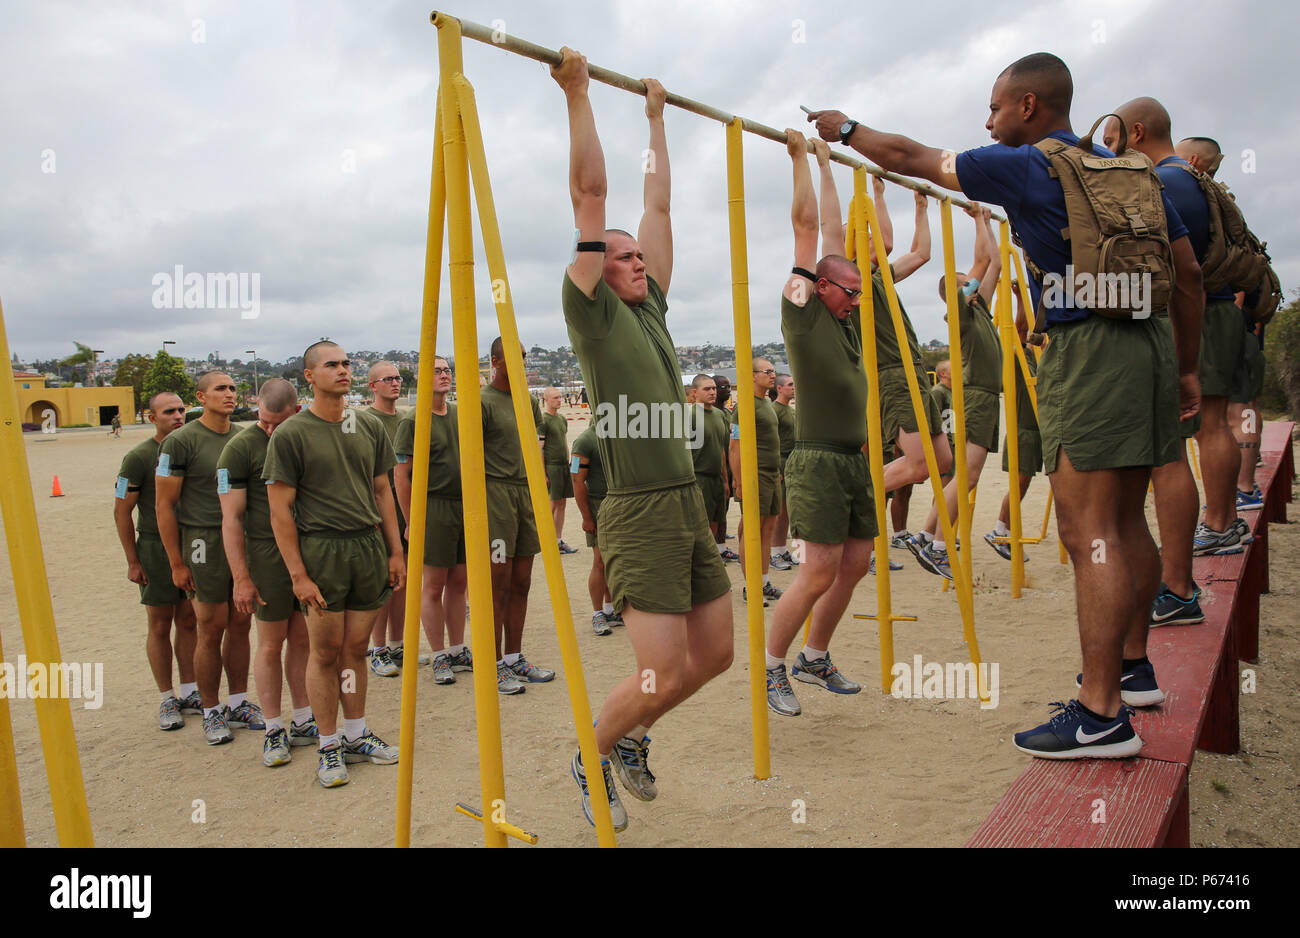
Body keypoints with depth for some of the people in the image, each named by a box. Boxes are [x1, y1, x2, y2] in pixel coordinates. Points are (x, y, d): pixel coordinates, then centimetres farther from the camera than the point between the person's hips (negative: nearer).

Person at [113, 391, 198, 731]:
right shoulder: (138, 457, -8)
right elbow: (122, 511, -6)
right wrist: (133, 561, -8)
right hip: (155, 548, -4)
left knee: (188, 622, 9)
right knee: (160, 627, 4)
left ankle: (189, 693, 19)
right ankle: (167, 700, 15)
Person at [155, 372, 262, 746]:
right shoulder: (180, 442, -7)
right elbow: (164, 505, -6)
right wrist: (176, 563, -8)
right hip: (206, 543, -5)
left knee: (240, 624, 10)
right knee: (211, 630, 1)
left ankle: (239, 704, 23)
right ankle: (212, 712, 16)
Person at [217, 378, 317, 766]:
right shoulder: (240, 447, -6)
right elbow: (232, 518, -8)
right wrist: (241, 577, -12)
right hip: (269, 556, -4)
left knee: (302, 639, 10)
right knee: (271, 643, 3)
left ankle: (303, 723, 22)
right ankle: (274, 731, 15)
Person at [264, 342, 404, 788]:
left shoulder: (369, 426, 10)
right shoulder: (290, 434, -5)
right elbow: (280, 510, -6)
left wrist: (395, 551, 10)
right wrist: (298, 574, -10)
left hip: (369, 547, 4)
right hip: (321, 550, -4)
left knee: (356, 648, 12)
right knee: (325, 651, 3)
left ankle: (356, 734, 26)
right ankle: (329, 747, 17)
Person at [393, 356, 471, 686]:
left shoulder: (461, 415, 11)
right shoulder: (411, 421, -6)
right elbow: (401, 475, -7)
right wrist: (411, 520, -9)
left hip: (465, 507, 5)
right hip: (434, 508, -5)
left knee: (458, 581, 11)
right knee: (433, 584, 0)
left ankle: (458, 650, 21)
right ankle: (440, 658, 10)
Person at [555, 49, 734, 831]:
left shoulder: (652, 308, 16)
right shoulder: (591, 311, -1)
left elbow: (659, 205, 22)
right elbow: (590, 195, -4)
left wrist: (657, 117, 29)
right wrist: (578, 93, -1)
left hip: (692, 508, 8)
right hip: (641, 514, -8)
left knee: (715, 653, 12)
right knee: (663, 670, -7)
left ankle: (635, 736, 36)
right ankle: (593, 757, 22)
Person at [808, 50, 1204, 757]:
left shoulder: (1025, 166, -3)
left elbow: (908, 158, 6)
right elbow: (1187, 273, 18)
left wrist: (845, 129, 23)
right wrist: (1186, 368, 23)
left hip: (1088, 347, -9)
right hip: (1149, 338, 9)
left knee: (1088, 529, -10)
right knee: (1125, 521, 17)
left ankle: (1101, 715, -10)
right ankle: (1131, 665, 29)